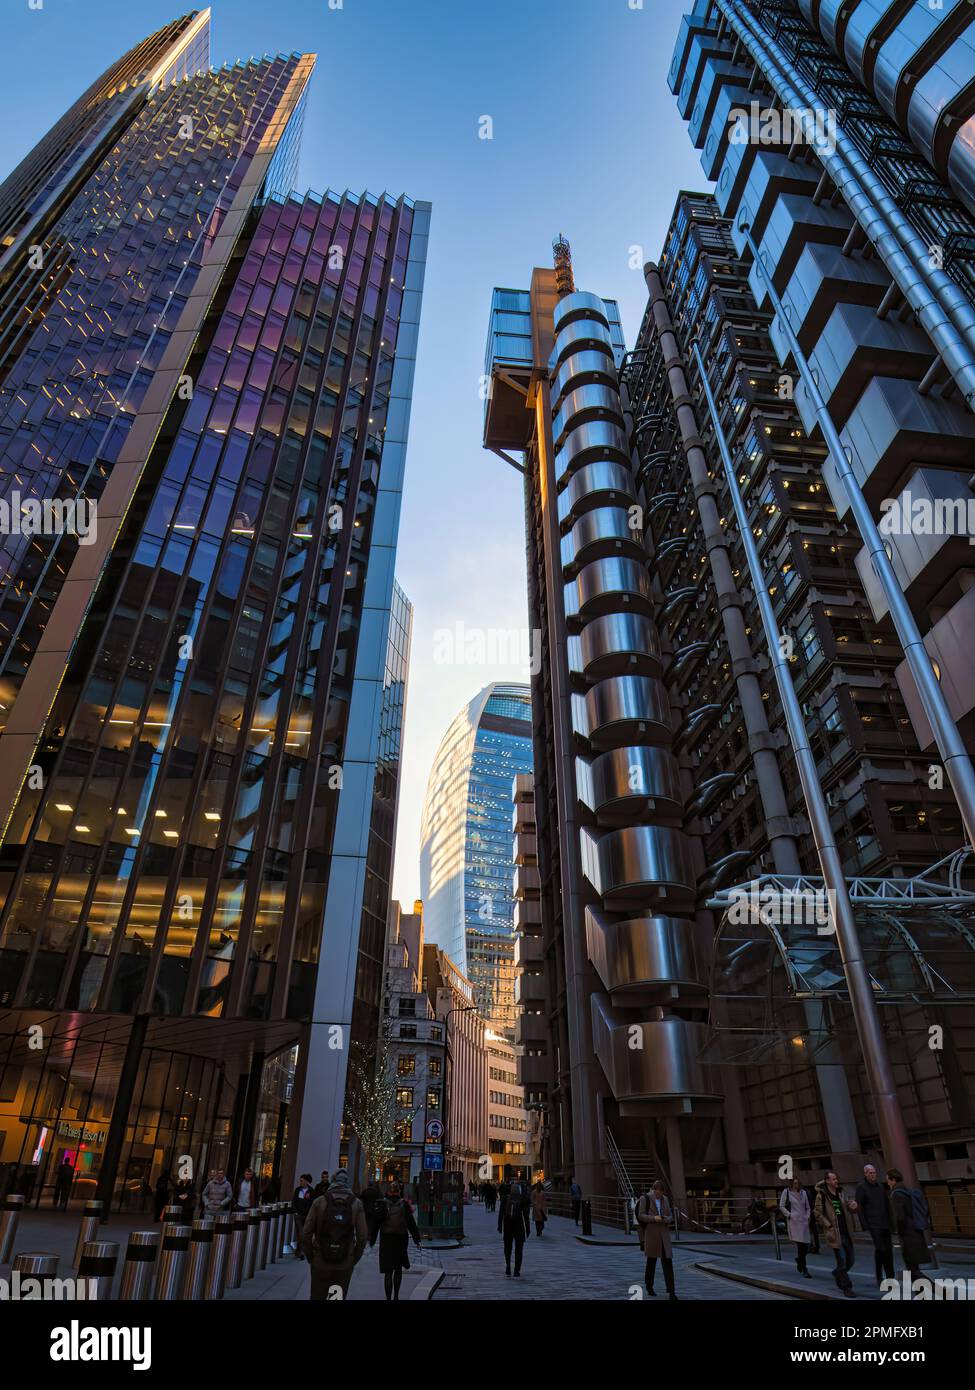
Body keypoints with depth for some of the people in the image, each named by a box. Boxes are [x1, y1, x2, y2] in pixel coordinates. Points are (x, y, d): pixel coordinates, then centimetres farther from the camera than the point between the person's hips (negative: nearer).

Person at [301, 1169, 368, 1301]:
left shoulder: (319, 1202, -5)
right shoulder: (356, 1204, -3)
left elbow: (306, 1233, -6)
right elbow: (363, 1236, -6)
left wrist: (309, 1256, 7)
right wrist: (354, 1259, 7)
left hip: (320, 1262, 0)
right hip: (345, 1265, 0)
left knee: (317, 1297, 12)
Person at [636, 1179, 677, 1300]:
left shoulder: (665, 1199, 7)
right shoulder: (645, 1198, -7)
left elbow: (670, 1216, 10)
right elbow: (641, 1215, -9)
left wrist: (666, 1219, -13)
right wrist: (653, 1218, -23)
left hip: (664, 1233, 3)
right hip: (651, 1233, -3)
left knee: (667, 1261, -7)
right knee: (651, 1260, 9)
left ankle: (671, 1292, -6)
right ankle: (649, 1286, 30)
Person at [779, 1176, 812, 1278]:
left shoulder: (803, 1192, 12)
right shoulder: (786, 1192, 0)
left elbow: (807, 1207, 21)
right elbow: (781, 1206, 1)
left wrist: (807, 1217, 7)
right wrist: (789, 1215, -8)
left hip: (804, 1221, 4)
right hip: (793, 1221, -4)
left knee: (806, 1245, 2)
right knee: (800, 1244, -10)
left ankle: (799, 1259, 33)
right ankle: (804, 1270, -2)